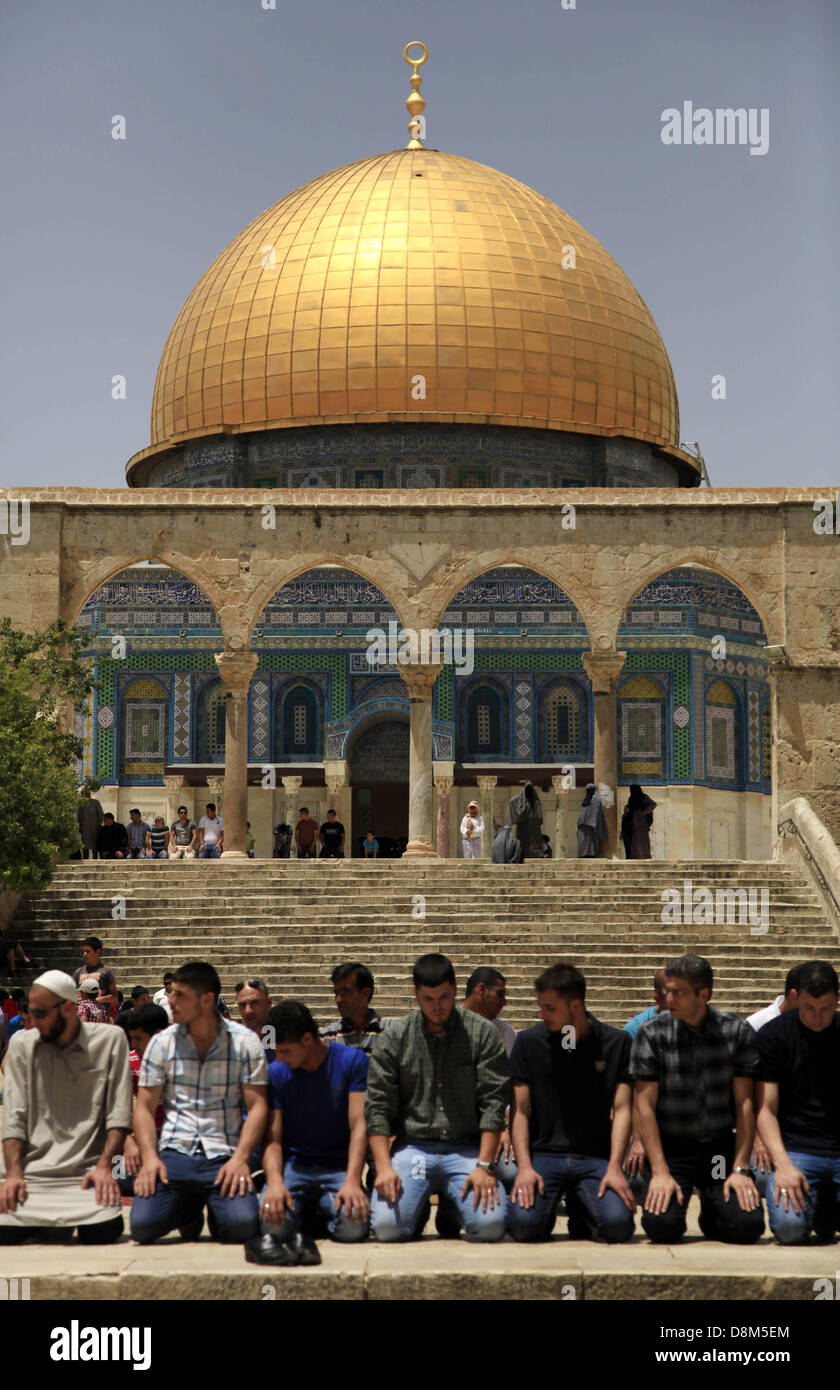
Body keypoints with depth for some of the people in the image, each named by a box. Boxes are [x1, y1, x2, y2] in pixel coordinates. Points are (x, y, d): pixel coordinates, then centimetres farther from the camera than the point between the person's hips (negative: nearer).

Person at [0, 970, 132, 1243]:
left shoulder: (110, 1041, 4)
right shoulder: (23, 1046, 10)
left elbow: (119, 1113, 0)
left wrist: (103, 1166, -12)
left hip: (86, 1169, -1)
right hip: (33, 1172, 1)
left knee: (104, 1231, -25)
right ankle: (47, 1225, 13)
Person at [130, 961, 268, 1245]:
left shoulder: (245, 1042, 4)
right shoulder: (162, 1043, 8)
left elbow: (257, 1106, 0)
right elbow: (144, 1107, 7)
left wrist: (240, 1158, -15)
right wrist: (149, 1157, -10)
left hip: (225, 1156, -2)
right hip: (176, 1153, 2)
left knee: (243, 1224, -28)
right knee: (142, 1224, -22)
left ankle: (214, 1210, 12)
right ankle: (189, 1207, 15)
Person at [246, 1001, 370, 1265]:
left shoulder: (352, 1061, -3)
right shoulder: (275, 1073, 2)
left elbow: (359, 1126, -8)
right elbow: (273, 1139, -2)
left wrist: (351, 1181, -23)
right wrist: (275, 1182, -23)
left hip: (338, 1166, 0)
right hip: (294, 1164, 1)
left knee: (354, 1225, -31)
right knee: (274, 1221, -32)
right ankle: (301, 1225, 2)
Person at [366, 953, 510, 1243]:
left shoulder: (482, 1033, 4)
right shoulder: (394, 1038, 5)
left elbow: (494, 1102, -1)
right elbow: (377, 1106, 3)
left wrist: (484, 1166, -11)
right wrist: (384, 1167, -11)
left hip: (467, 1149, 0)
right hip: (412, 1147, 0)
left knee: (490, 1225, -24)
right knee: (387, 1226, -23)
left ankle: (453, 1207, 14)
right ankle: (419, 1207, 14)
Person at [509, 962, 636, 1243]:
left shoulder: (617, 1043, 4)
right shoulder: (529, 1042, 5)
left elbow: (621, 1109, 1)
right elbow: (520, 1109, 3)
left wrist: (614, 1167, -12)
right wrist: (524, 1167, -10)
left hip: (595, 1157, 0)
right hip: (544, 1154, 0)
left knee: (618, 1225, -24)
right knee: (524, 1225, -26)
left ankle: (579, 1209, 11)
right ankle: (551, 1202, 11)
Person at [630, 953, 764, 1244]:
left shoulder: (738, 1032, -1)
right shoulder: (651, 1034, -5)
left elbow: (745, 1104, -1)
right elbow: (644, 1106, -7)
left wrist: (740, 1169, -9)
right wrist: (660, 1172, -15)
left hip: (721, 1148, 1)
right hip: (671, 1151, -1)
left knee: (748, 1226, -19)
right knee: (661, 1225, -24)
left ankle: (711, 1211, 17)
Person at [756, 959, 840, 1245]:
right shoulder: (771, 1036, 2)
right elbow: (765, 1108, -3)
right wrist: (783, 1165, -18)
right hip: (796, 1148, -2)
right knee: (790, 1226, -28)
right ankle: (812, 1201, 9)